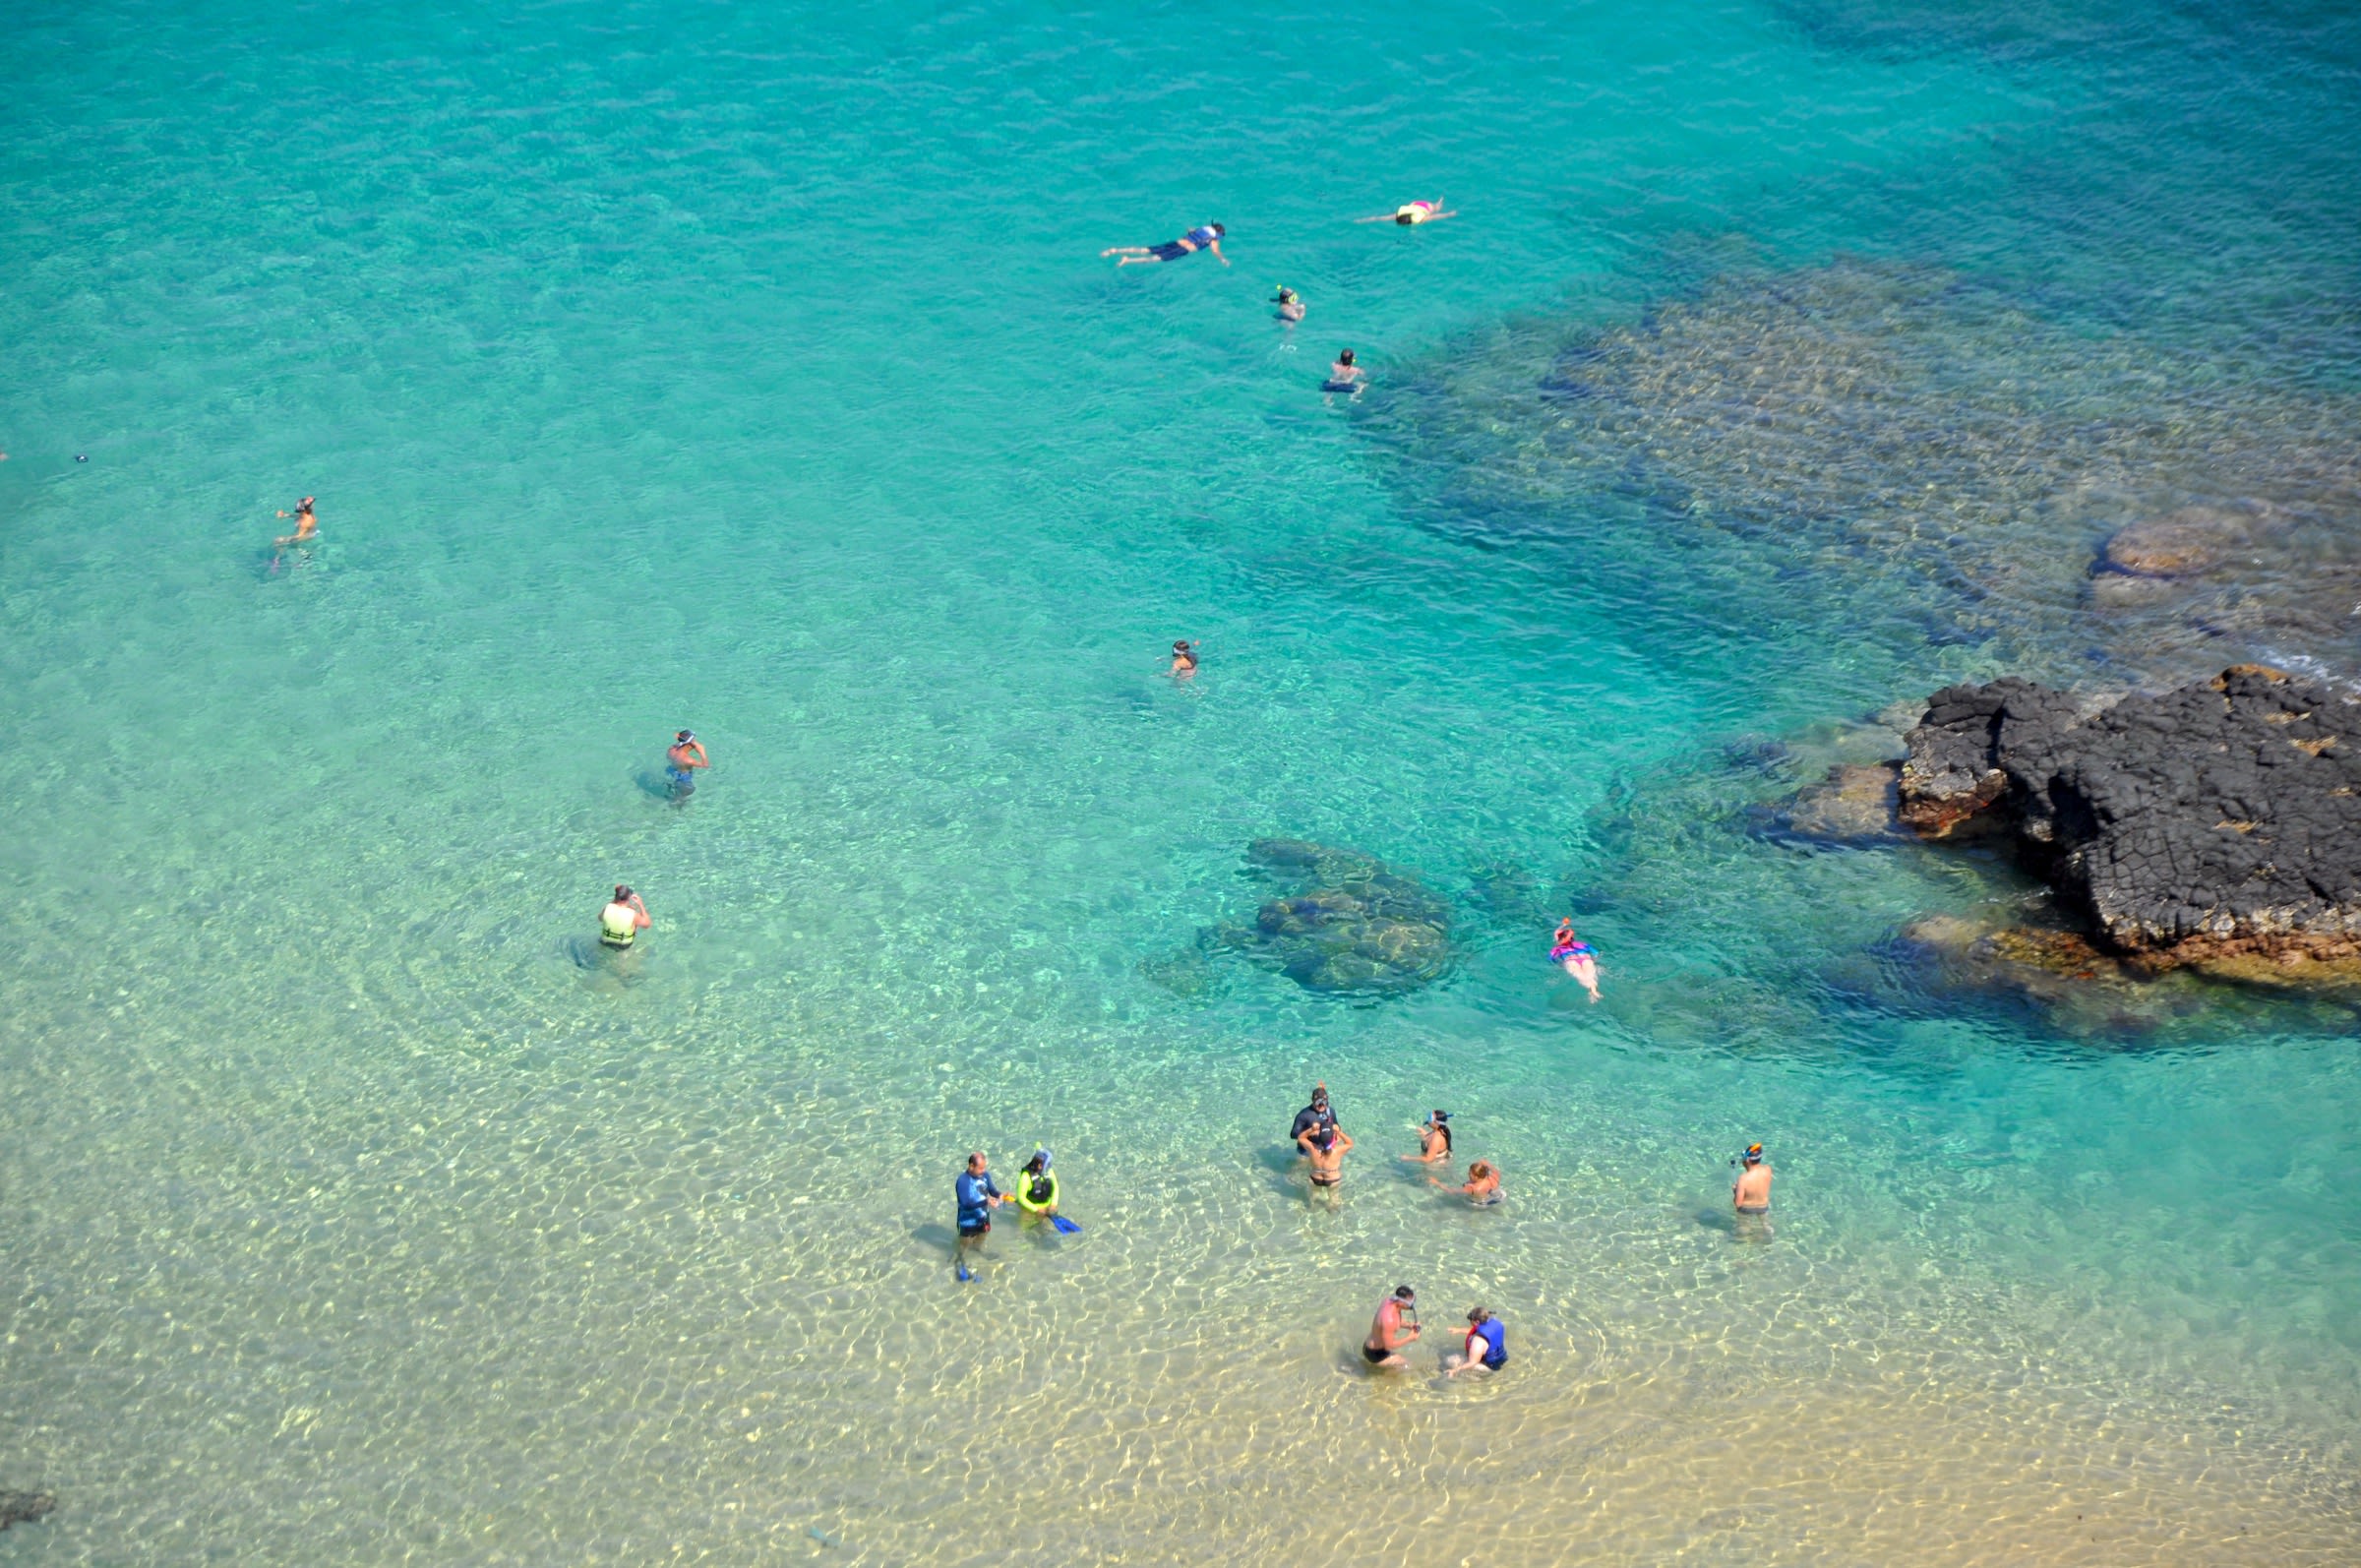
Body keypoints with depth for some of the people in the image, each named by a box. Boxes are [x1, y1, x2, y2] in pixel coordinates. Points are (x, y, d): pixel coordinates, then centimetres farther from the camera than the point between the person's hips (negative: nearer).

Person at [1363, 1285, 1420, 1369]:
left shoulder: (1389, 1300, -9)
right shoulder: (1389, 1319, -36)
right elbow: (1389, 1346, -27)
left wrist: (1408, 1325, -4)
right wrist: (1409, 1338, -19)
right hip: (1376, 1354, -9)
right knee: (1407, 1364, -5)